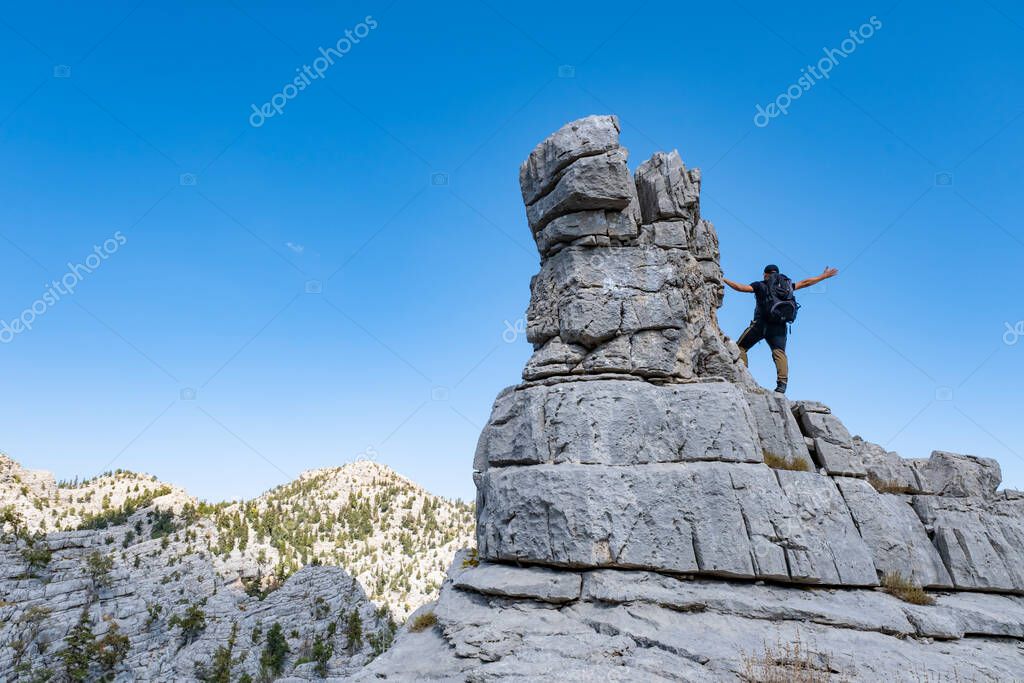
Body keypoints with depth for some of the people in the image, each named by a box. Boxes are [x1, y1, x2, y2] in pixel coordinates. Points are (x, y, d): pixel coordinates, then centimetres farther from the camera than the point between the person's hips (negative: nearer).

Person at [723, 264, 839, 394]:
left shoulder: (760, 285, 8)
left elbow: (740, 288, -4)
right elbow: (805, 283, 24)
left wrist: (723, 279, 2)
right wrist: (824, 276, 36)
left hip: (760, 324, -3)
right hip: (779, 326, 3)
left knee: (740, 346, 4)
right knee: (779, 352, -4)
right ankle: (782, 382, -21)